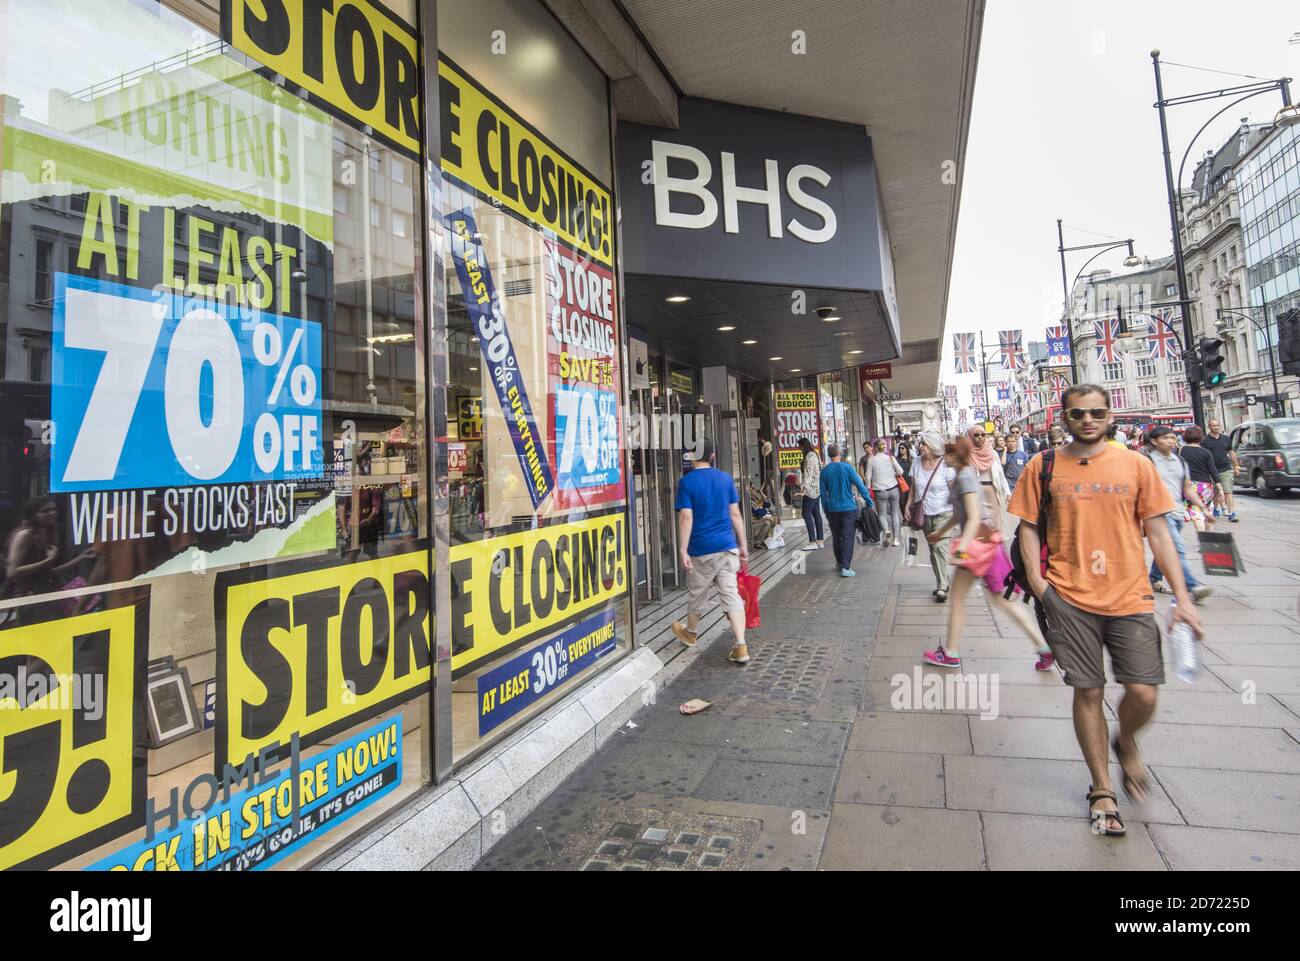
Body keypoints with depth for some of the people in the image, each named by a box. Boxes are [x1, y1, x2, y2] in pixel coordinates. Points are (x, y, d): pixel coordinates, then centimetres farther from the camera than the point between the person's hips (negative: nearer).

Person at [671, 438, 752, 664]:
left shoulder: (686, 482, -8)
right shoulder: (726, 479, 5)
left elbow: (686, 518, -15)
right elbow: (735, 514, 6)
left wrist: (682, 550, -14)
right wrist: (743, 545, 12)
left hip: (701, 550, -3)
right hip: (727, 546, 3)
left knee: (697, 594, 16)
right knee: (731, 595, 2)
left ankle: (691, 633, 39)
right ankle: (740, 647, -4)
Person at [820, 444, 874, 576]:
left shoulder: (824, 471, 0)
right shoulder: (847, 468, -8)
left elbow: (823, 492, 5)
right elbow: (860, 486, -11)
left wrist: (826, 509, 15)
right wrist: (869, 502, -4)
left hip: (832, 510, 3)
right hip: (848, 508, -3)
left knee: (836, 537, 16)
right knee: (847, 537, -1)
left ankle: (840, 563, 30)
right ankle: (846, 567, -8)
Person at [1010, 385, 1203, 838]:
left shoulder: (1136, 465, 4)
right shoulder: (1043, 467, 2)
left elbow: (1158, 531, 5)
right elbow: (1028, 526, 5)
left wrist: (1182, 596, 1)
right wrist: (1036, 577, -8)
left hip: (1130, 598, 1)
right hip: (1070, 598, -1)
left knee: (1143, 694, -2)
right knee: (1088, 692, 6)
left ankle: (1125, 743, 34)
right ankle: (1102, 790, 24)